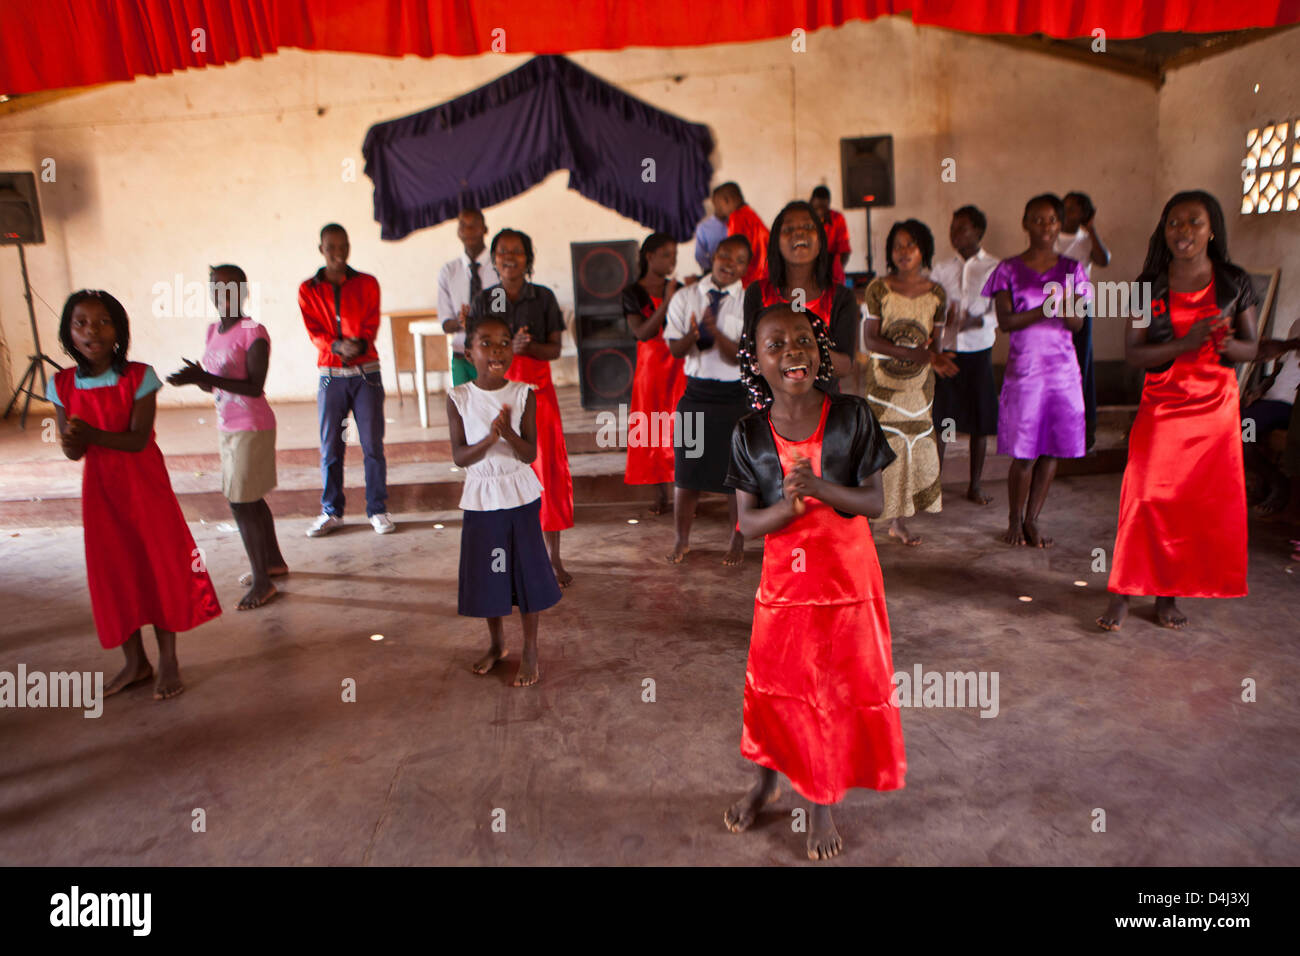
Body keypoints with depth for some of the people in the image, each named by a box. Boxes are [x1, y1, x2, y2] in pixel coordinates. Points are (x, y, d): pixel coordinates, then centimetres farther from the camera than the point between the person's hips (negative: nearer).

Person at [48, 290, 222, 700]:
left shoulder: (139, 377, -11)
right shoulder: (62, 385, -2)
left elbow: (138, 439, -17)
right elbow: (71, 452, -3)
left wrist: (91, 433, -31)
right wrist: (74, 443, -26)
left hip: (146, 485, -3)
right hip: (100, 489, 3)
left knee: (160, 567, 2)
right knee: (114, 573, 9)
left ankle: (168, 660, 17)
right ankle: (135, 661, 24)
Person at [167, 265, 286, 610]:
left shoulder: (254, 333, -15)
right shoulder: (213, 330, 9)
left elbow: (255, 387, -22)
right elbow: (213, 384, 15)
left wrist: (205, 377, -27)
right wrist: (196, 377, -7)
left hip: (251, 428, -8)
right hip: (228, 427, 9)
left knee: (241, 502, -7)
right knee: (250, 499, 17)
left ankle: (262, 581, 1)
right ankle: (274, 561, 33)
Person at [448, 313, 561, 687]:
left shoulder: (523, 394, -8)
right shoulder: (459, 398, -6)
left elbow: (530, 454, -11)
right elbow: (459, 457, -11)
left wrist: (508, 432, -30)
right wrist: (489, 439, -28)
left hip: (520, 497, -1)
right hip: (480, 498, 1)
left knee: (526, 570, 5)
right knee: (486, 573, 12)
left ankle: (530, 652, 21)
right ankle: (497, 644, 35)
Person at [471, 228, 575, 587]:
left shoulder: (544, 298, 3)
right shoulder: (483, 301, 4)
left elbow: (554, 349, 0)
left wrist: (529, 348, -20)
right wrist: (510, 347, -18)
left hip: (538, 392, 0)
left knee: (548, 472, -1)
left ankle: (553, 557, 11)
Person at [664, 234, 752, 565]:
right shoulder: (685, 297, 3)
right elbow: (674, 349, 0)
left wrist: (716, 332, -30)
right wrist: (692, 336, -22)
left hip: (735, 397, -2)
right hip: (696, 392, 2)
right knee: (686, 469, 8)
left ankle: (737, 543, 25)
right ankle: (682, 539, 27)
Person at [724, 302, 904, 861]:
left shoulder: (852, 417, -11)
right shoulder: (750, 435, -7)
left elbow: (875, 502, -10)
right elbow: (747, 522, -7)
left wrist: (821, 488, -27)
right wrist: (787, 505, -27)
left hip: (847, 583, -1)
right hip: (782, 584, 1)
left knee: (841, 695, 12)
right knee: (774, 689, 15)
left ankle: (822, 802, 36)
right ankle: (767, 780, 44)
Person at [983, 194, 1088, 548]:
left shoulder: (1071, 270, 9)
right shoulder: (1009, 270, 2)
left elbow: (1078, 324, 1)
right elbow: (1005, 321, -8)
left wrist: (1067, 312, -20)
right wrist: (1045, 310, -21)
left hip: (1063, 367, 3)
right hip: (1024, 368, -3)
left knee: (1053, 450, 4)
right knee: (1024, 453, -3)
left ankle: (1032, 520, 17)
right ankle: (1015, 521, 15)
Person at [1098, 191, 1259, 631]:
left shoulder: (1235, 283, 4)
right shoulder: (1150, 286, 0)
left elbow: (1250, 348, 7)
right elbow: (1132, 352, -5)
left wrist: (1226, 343, -15)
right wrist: (1183, 344, -20)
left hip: (1217, 409, 2)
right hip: (1162, 408, -2)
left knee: (1203, 505, 2)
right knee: (1147, 499, -9)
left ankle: (1168, 594, 14)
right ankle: (1123, 594, -1)